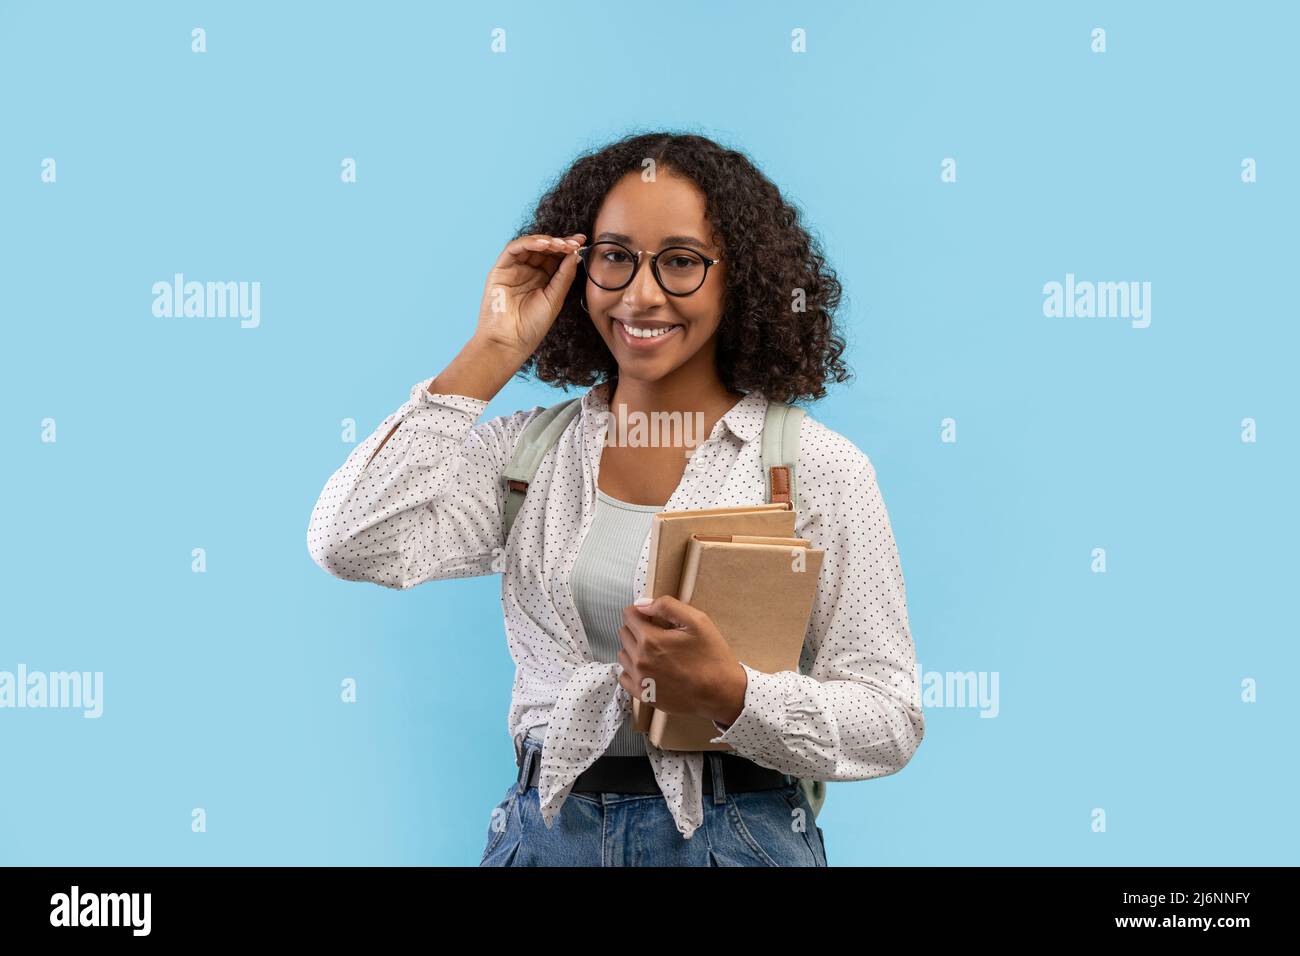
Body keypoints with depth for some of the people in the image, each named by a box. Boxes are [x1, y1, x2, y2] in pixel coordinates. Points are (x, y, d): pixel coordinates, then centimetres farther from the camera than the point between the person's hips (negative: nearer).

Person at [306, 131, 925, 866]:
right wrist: (490, 355, -9)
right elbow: (351, 545, -13)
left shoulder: (819, 468, -6)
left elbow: (890, 721, -6)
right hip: (545, 832, 2)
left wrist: (730, 695, -25)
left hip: (741, 836, -2)